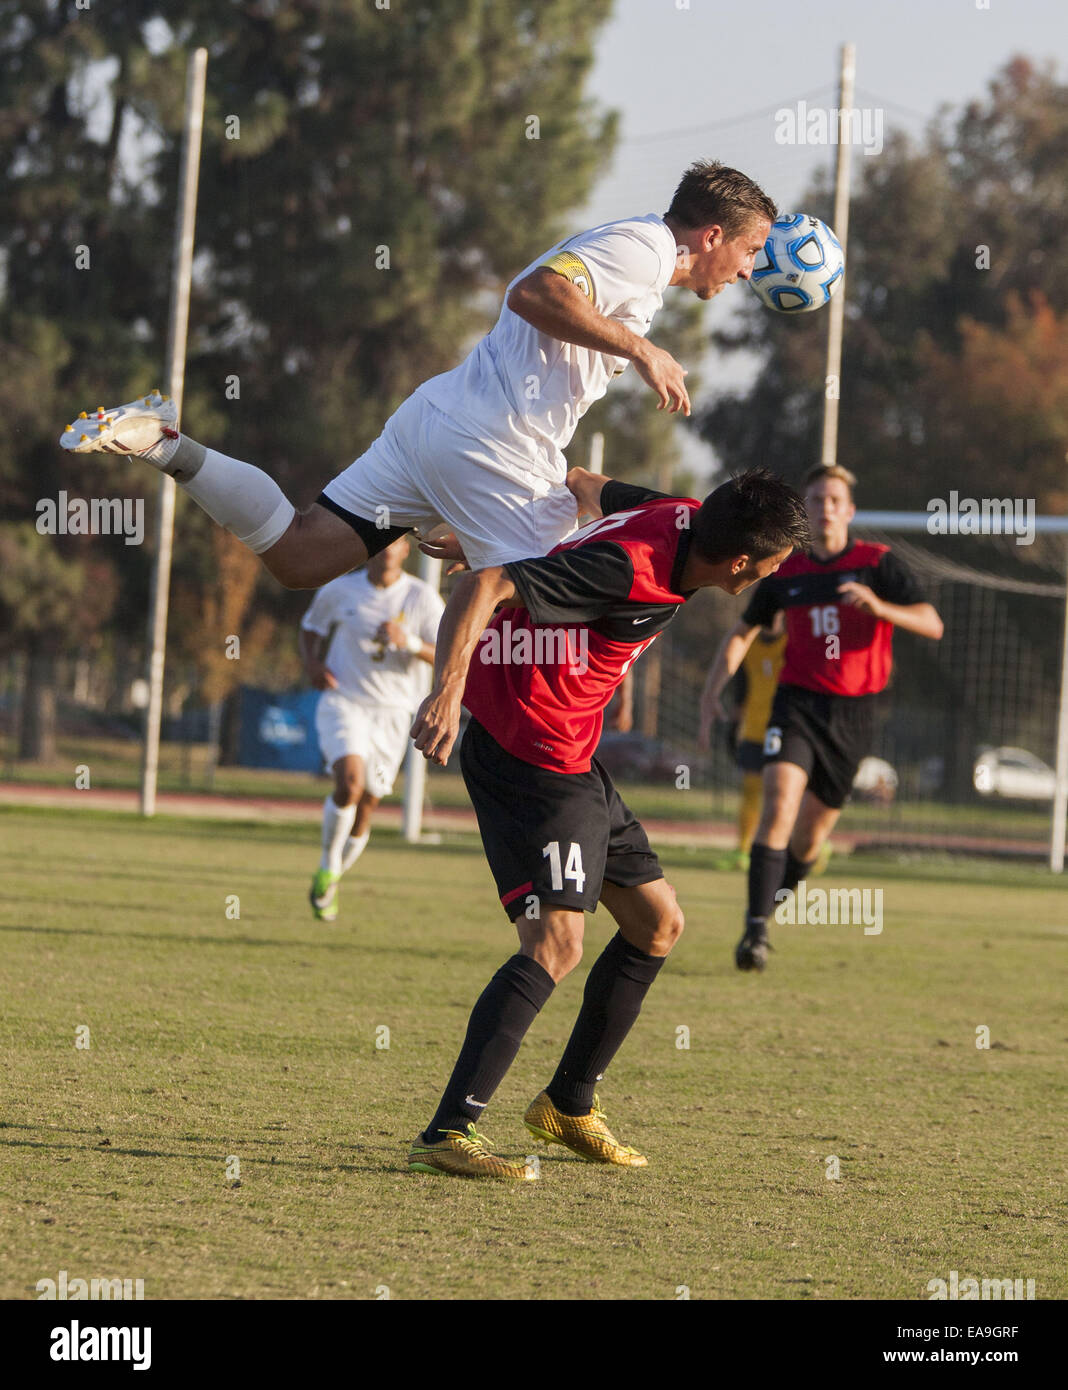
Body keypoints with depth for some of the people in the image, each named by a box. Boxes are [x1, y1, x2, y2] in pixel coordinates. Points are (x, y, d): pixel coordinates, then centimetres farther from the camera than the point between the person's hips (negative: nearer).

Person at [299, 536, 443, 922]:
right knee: (350, 781, -27)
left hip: (392, 714, 1)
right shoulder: (339, 590, 1)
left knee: (366, 808, 4)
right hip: (343, 704, -1)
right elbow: (310, 627, 20)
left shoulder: (421, 597, -3)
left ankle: (327, 887, 28)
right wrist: (313, 665, -1)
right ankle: (328, 868, -5)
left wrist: (410, 643, -27)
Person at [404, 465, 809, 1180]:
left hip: (573, 758, 11)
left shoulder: (680, 518, 0)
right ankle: (448, 1133, -25)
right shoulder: (629, 571, -27)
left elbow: (586, 485, 19)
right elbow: (484, 587, -33)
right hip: (531, 759, -11)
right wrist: (449, 687, -45)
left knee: (658, 923, 17)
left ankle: (569, 1106, 27)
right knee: (556, 942, -21)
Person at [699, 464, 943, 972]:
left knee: (810, 835, 7)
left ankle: (776, 898, 34)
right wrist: (715, 684, 5)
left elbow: (932, 625, -10)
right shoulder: (785, 572, 7)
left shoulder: (876, 563, -1)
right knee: (780, 804, -22)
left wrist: (879, 607, -27)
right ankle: (756, 930, -24)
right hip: (797, 702, 0)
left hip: (851, 712, 0)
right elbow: (743, 631, 20)